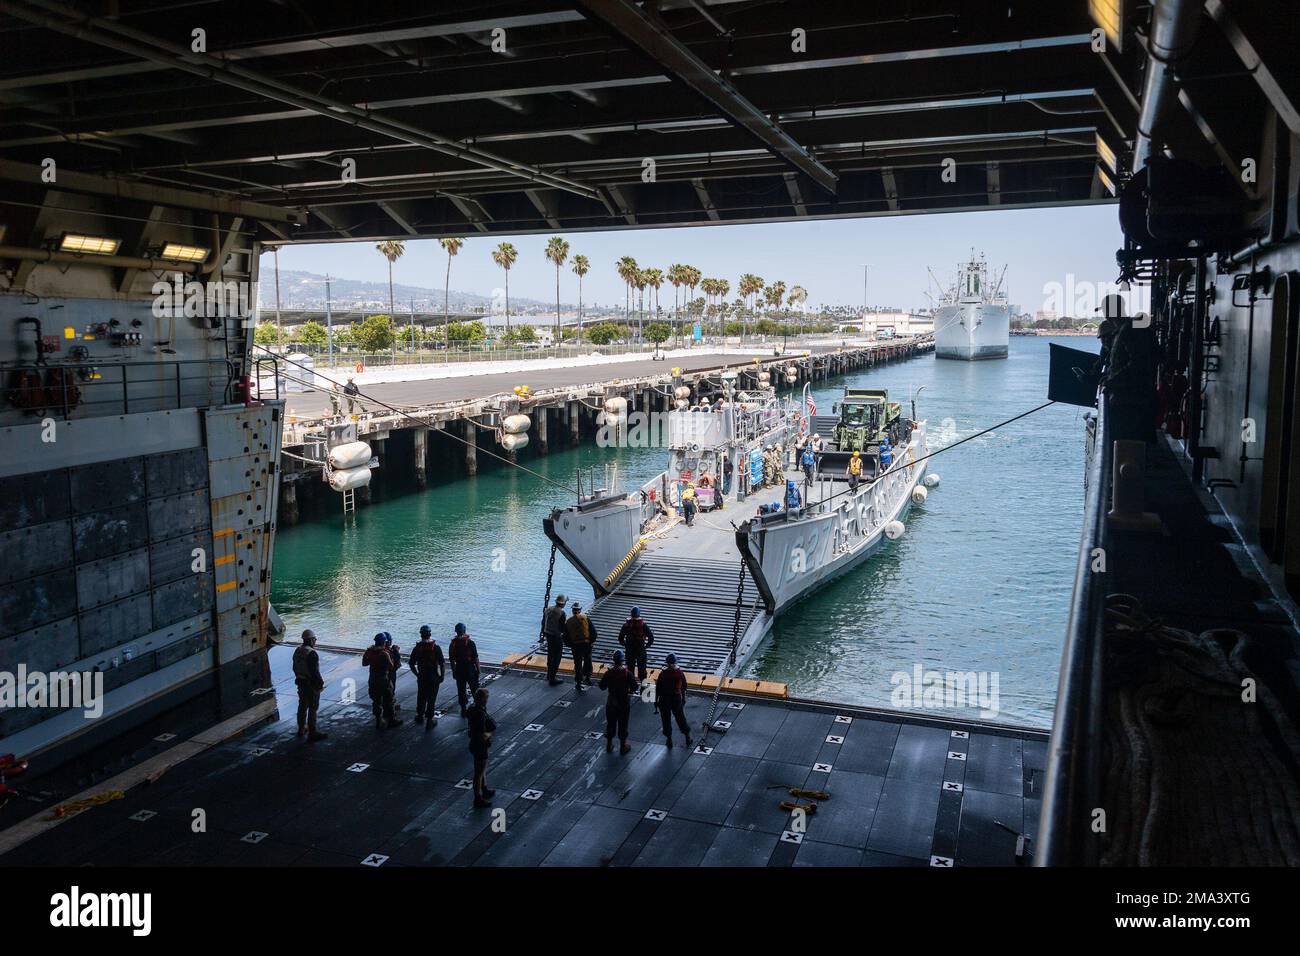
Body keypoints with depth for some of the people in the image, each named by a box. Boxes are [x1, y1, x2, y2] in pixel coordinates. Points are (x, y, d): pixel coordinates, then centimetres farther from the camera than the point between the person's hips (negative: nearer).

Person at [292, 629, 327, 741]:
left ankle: (301, 729, 34)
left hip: (300, 682, 9)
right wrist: (320, 683, -15)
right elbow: (315, 672, -25)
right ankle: (312, 733, 3)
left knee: (302, 705, 21)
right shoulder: (311, 653, -25)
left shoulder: (297, 651, 4)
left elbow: (295, 668, 14)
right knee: (312, 708, -1)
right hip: (311, 684, -9)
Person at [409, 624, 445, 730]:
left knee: (421, 697, 21)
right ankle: (429, 721, 7)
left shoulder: (417, 648, -5)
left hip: (421, 678, 3)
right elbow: (442, 663, -13)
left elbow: (411, 664, 1)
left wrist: (417, 674, 13)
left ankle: (420, 716, 38)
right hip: (434, 678, -3)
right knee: (431, 699, 5)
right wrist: (442, 676, -1)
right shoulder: (436, 648, -13)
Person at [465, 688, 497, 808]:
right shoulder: (480, 714, -31)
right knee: (479, 773, 6)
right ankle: (478, 798, 20)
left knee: (482, 769, 26)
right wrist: (490, 733, -12)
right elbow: (483, 736, -30)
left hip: (475, 743, 9)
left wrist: (487, 733, 3)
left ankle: (485, 790, 44)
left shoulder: (473, 709, -2)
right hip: (480, 747, -9)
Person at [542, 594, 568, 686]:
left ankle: (549, 675, 35)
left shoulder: (547, 610, 1)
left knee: (550, 655, 22)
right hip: (557, 637, -7)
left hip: (548, 635, 7)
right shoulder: (561, 613, -21)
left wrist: (544, 633, 24)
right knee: (557, 657, 3)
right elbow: (563, 627, -18)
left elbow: (543, 622, 11)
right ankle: (552, 679, 5)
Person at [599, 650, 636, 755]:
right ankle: (623, 747, 19)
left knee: (610, 723, 17)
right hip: (624, 703, -2)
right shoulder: (627, 674, -18)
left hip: (611, 703, 2)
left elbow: (602, 687, -2)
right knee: (623, 725, 11)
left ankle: (609, 745, 27)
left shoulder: (608, 673, -12)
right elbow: (634, 687, -12)